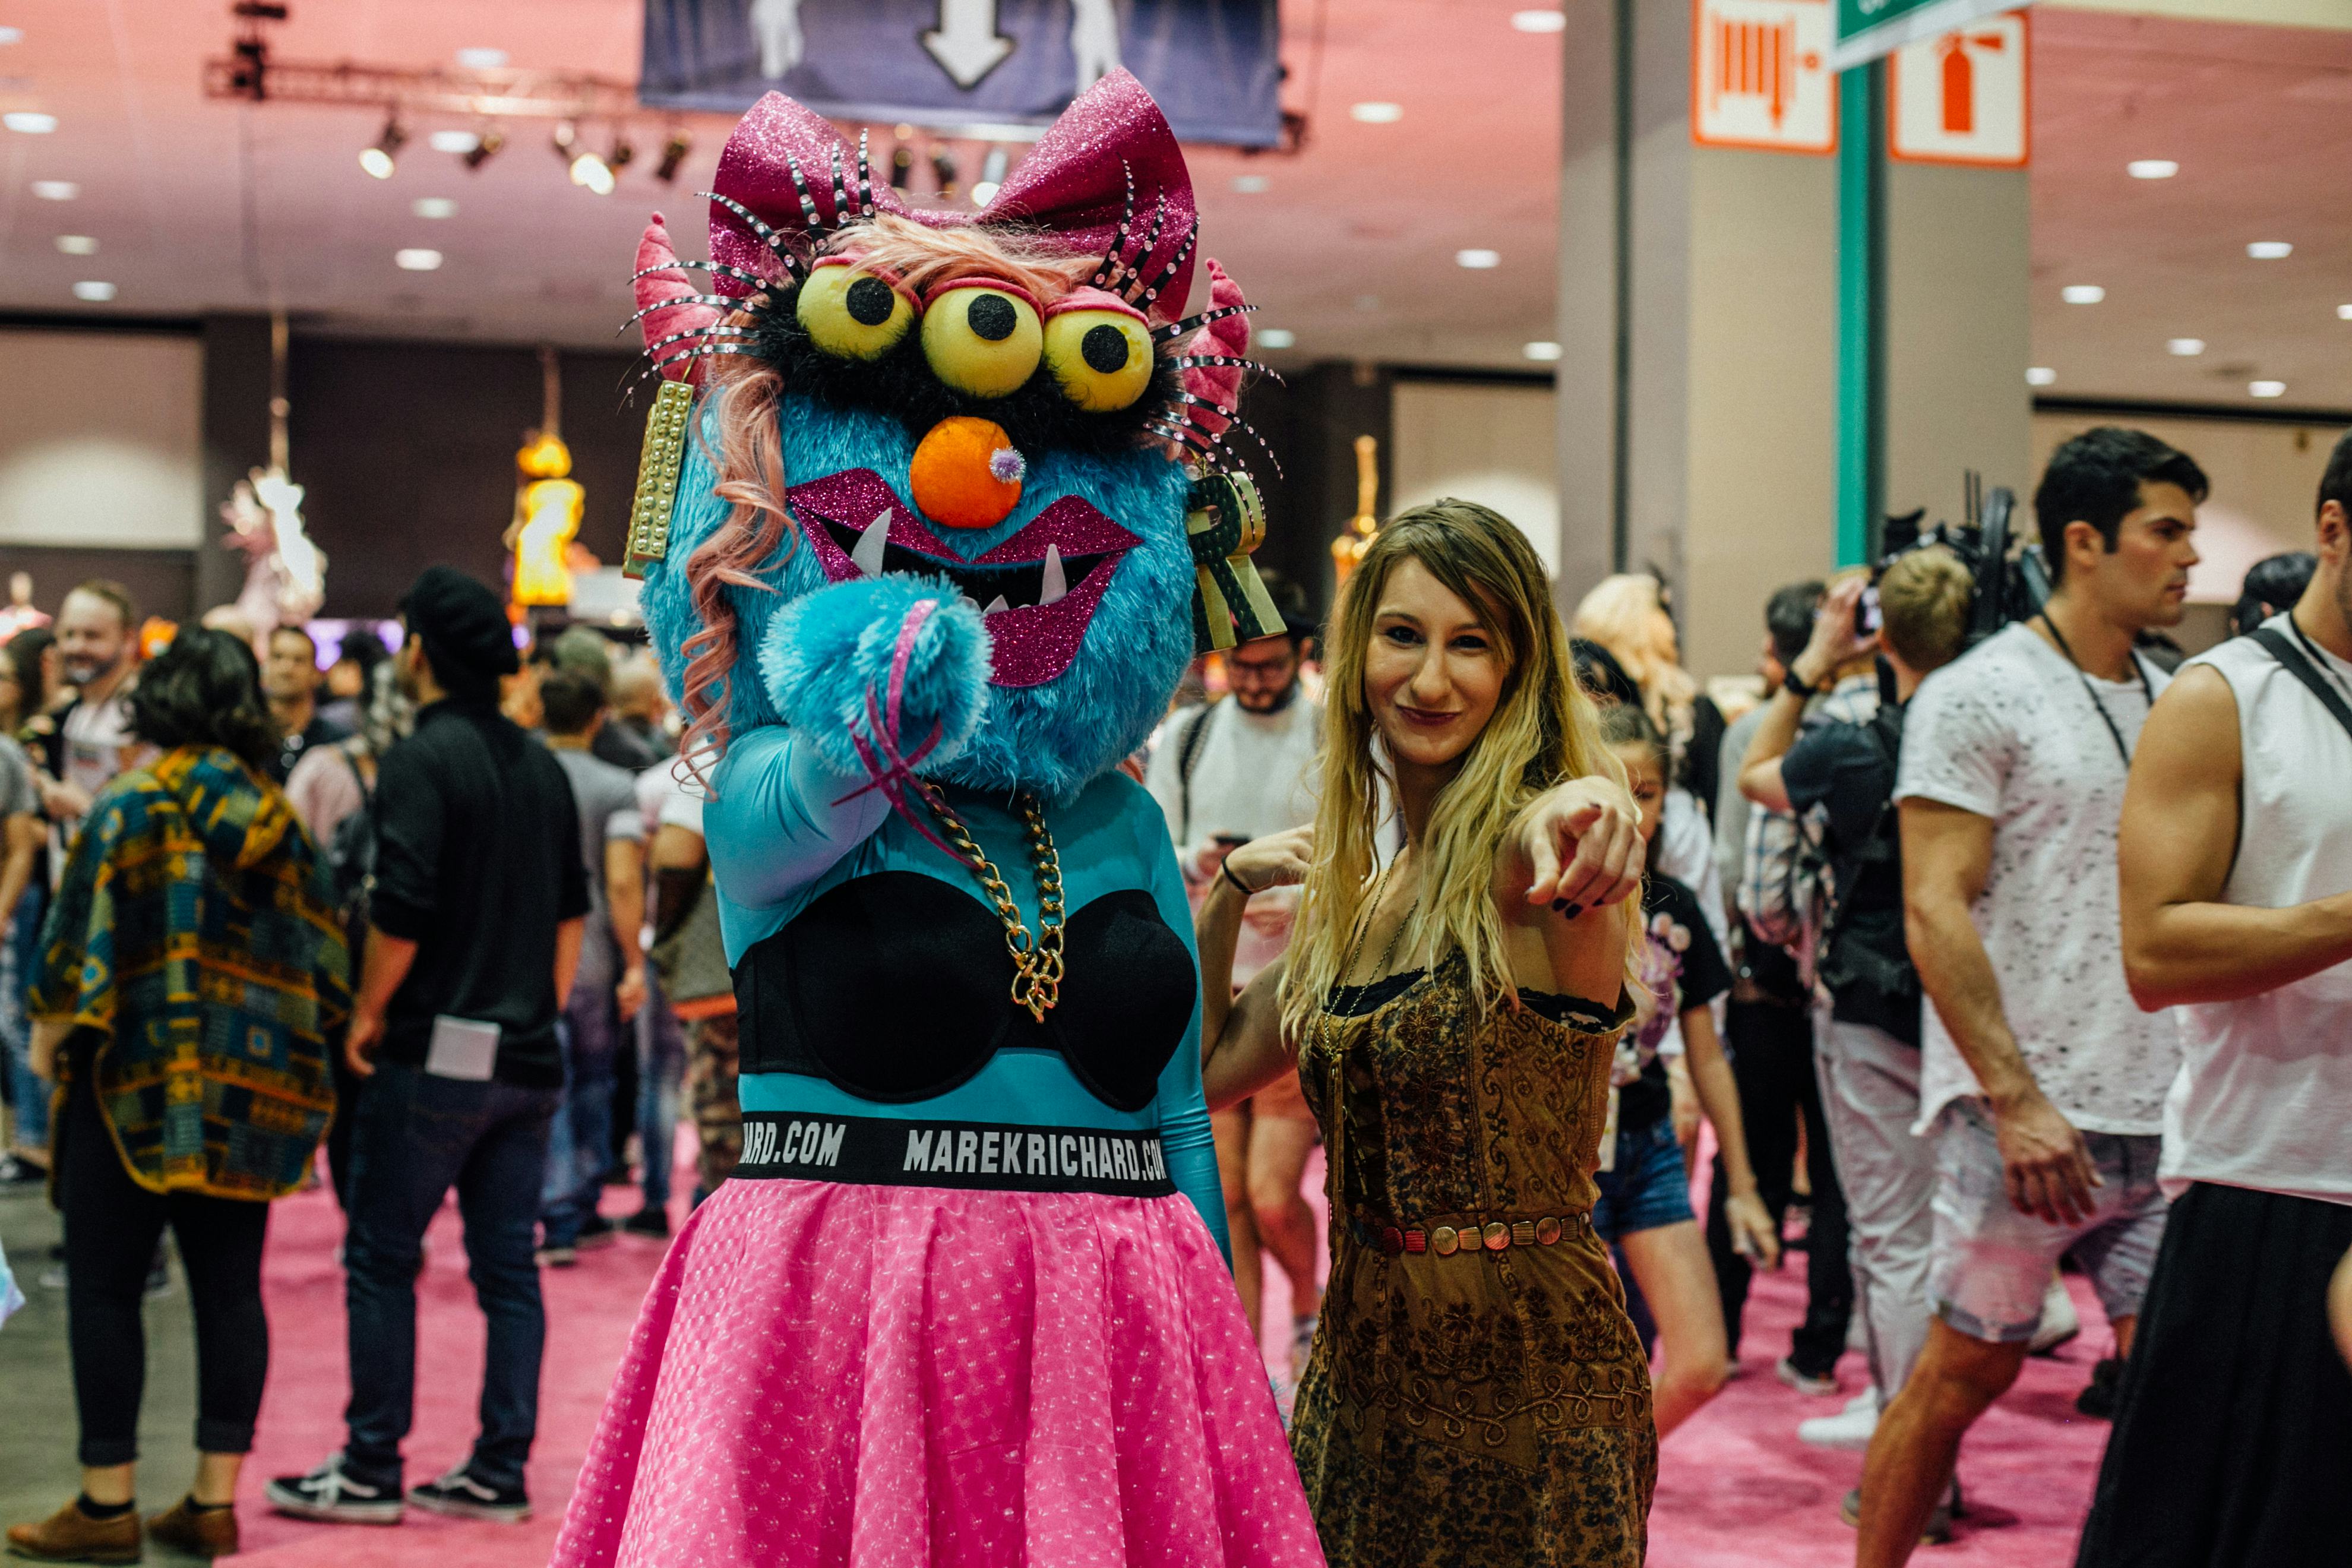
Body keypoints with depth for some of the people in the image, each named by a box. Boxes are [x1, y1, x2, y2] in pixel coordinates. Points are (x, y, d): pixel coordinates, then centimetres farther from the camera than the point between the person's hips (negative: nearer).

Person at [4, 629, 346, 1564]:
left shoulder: (129, 806, -9)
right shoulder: (277, 819, 7)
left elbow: (78, 948, -11)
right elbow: (325, 962, 8)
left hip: (141, 1081, -5)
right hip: (254, 1095, 5)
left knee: (104, 1287, 4)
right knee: (230, 1288, 8)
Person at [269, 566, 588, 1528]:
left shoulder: (423, 758, -11)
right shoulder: (541, 765, 12)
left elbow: (401, 909, -19)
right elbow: (571, 908, 16)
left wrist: (367, 1013, -6)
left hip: (435, 1053, -7)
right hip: (527, 1059, 7)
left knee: (381, 1258, 4)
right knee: (507, 1263, 9)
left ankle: (371, 1469, 8)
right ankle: (501, 1472, 12)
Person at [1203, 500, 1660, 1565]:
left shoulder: (1530, 868, -13)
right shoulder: (1354, 892, 8)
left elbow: (1565, 867, -38)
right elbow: (1200, 1070, 15)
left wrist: (1576, 806, -60)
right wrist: (1229, 888, 5)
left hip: (1533, 1383, -6)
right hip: (1360, 1372, 6)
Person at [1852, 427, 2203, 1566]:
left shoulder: (2173, 703, 14)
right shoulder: (1979, 697, -7)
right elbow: (1934, 914, -13)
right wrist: (2017, 1097, -19)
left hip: (2159, 1110, 6)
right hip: (2023, 1107, -6)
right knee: (1969, 1367, 2)